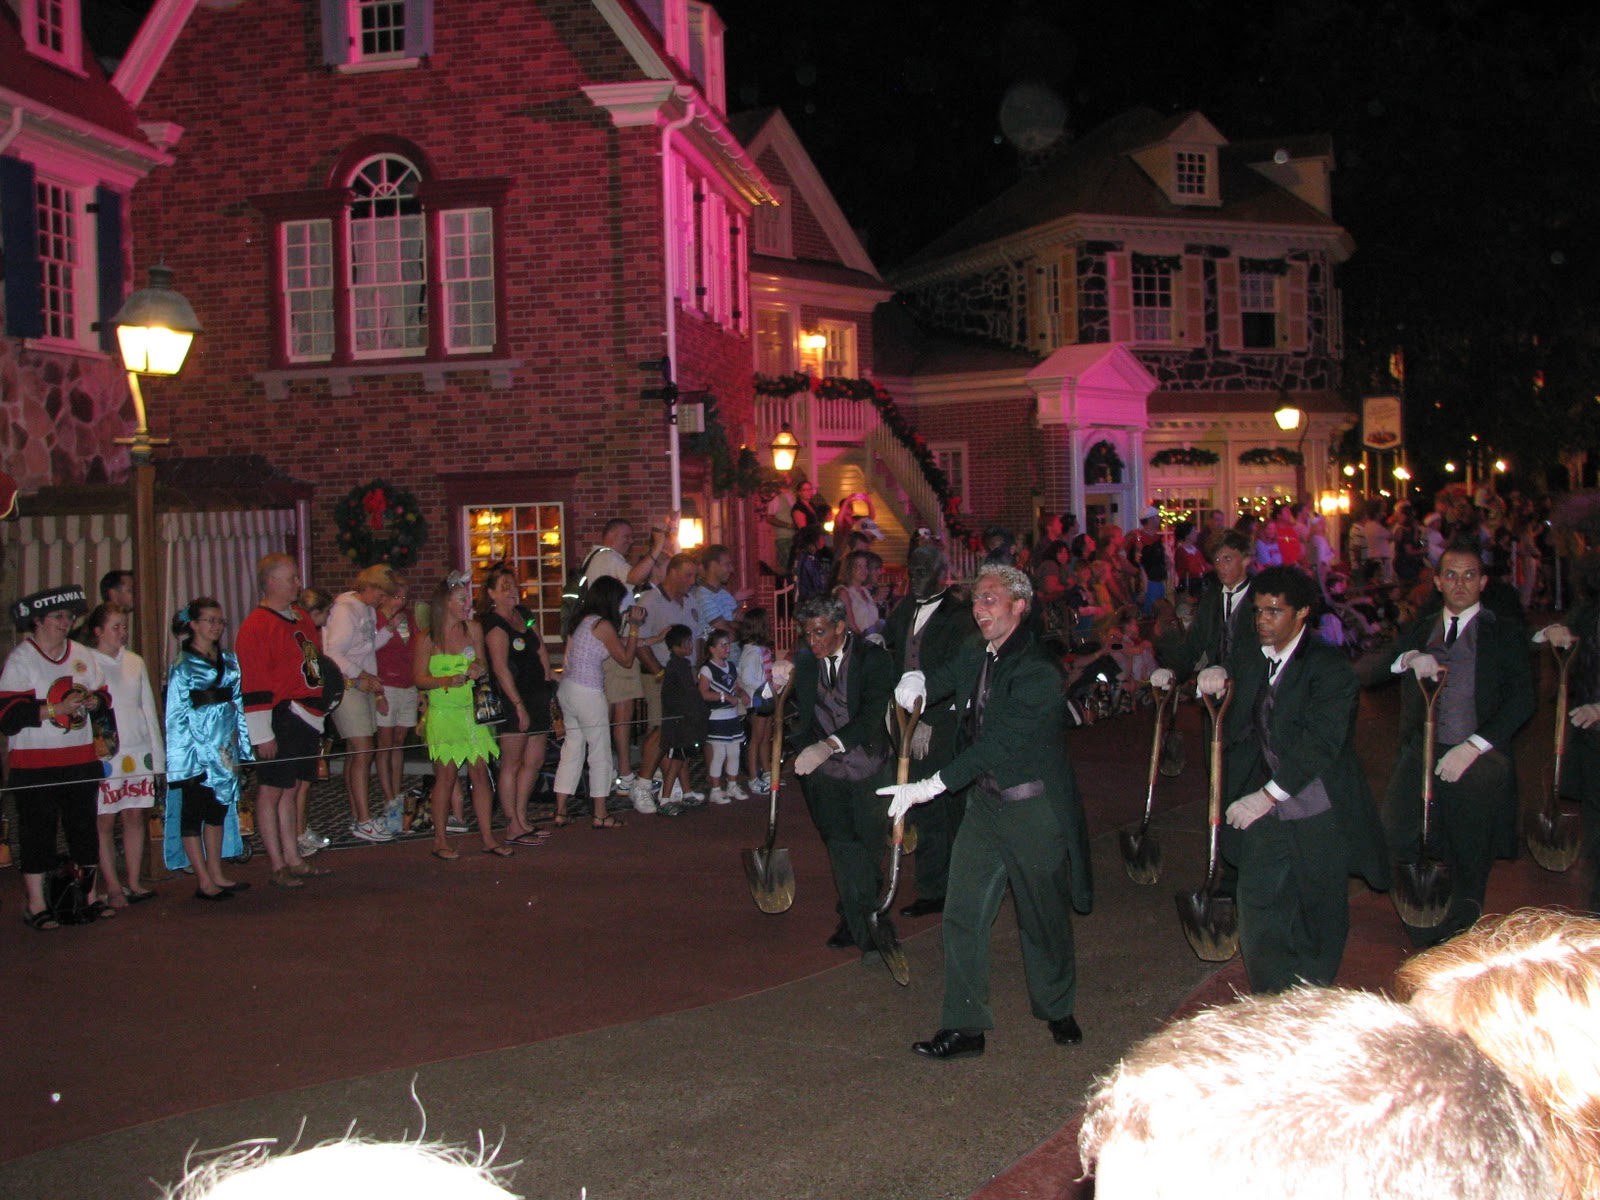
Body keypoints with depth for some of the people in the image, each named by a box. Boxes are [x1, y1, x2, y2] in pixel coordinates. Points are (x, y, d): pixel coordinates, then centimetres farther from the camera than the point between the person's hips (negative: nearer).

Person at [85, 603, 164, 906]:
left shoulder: (135, 662, 12)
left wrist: (157, 752, 12)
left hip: (138, 751, 5)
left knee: (136, 816, 5)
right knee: (105, 821, -2)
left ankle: (134, 882, 12)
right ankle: (112, 886, 5)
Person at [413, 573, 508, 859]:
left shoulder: (473, 629, 6)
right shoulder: (427, 639, -5)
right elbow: (420, 678, -4)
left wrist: (478, 669, -7)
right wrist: (447, 680, -20)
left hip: (473, 711, 4)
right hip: (444, 714, -4)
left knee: (480, 773, 2)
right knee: (446, 776, -3)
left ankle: (488, 837, 7)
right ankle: (440, 841, 8)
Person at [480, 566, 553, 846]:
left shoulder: (523, 614, 14)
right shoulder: (494, 624, -12)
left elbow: (541, 649, 19)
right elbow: (501, 668, -18)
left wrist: (546, 683, 9)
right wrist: (518, 705, -20)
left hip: (536, 695, 9)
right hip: (512, 698, -9)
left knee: (534, 760, 11)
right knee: (511, 764, -3)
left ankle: (522, 819, 20)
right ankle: (513, 827, 2)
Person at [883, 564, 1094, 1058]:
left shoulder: (1038, 671, -21)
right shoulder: (973, 653, 4)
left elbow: (997, 744, -27)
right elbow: (939, 679, 22)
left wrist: (930, 787, -31)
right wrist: (915, 683, -6)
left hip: (1034, 809, -6)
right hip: (984, 804, 7)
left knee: (1043, 917, 10)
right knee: (963, 916, 2)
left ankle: (1058, 1011, 34)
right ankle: (964, 1027, 10)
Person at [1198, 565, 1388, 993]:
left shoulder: (1331, 669, -16)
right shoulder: (1246, 657, 6)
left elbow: (1319, 744, -25)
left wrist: (1267, 795, -29)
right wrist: (1216, 678, -1)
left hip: (1319, 817, -5)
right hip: (1266, 813, 5)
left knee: (1320, 915, 9)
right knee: (1259, 909, 2)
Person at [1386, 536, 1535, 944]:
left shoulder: (1505, 633, 4)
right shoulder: (1419, 632, 15)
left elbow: (1521, 701, -5)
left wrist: (1472, 747, -14)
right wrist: (1407, 659, -16)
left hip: (1478, 760, -2)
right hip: (1421, 754, 3)